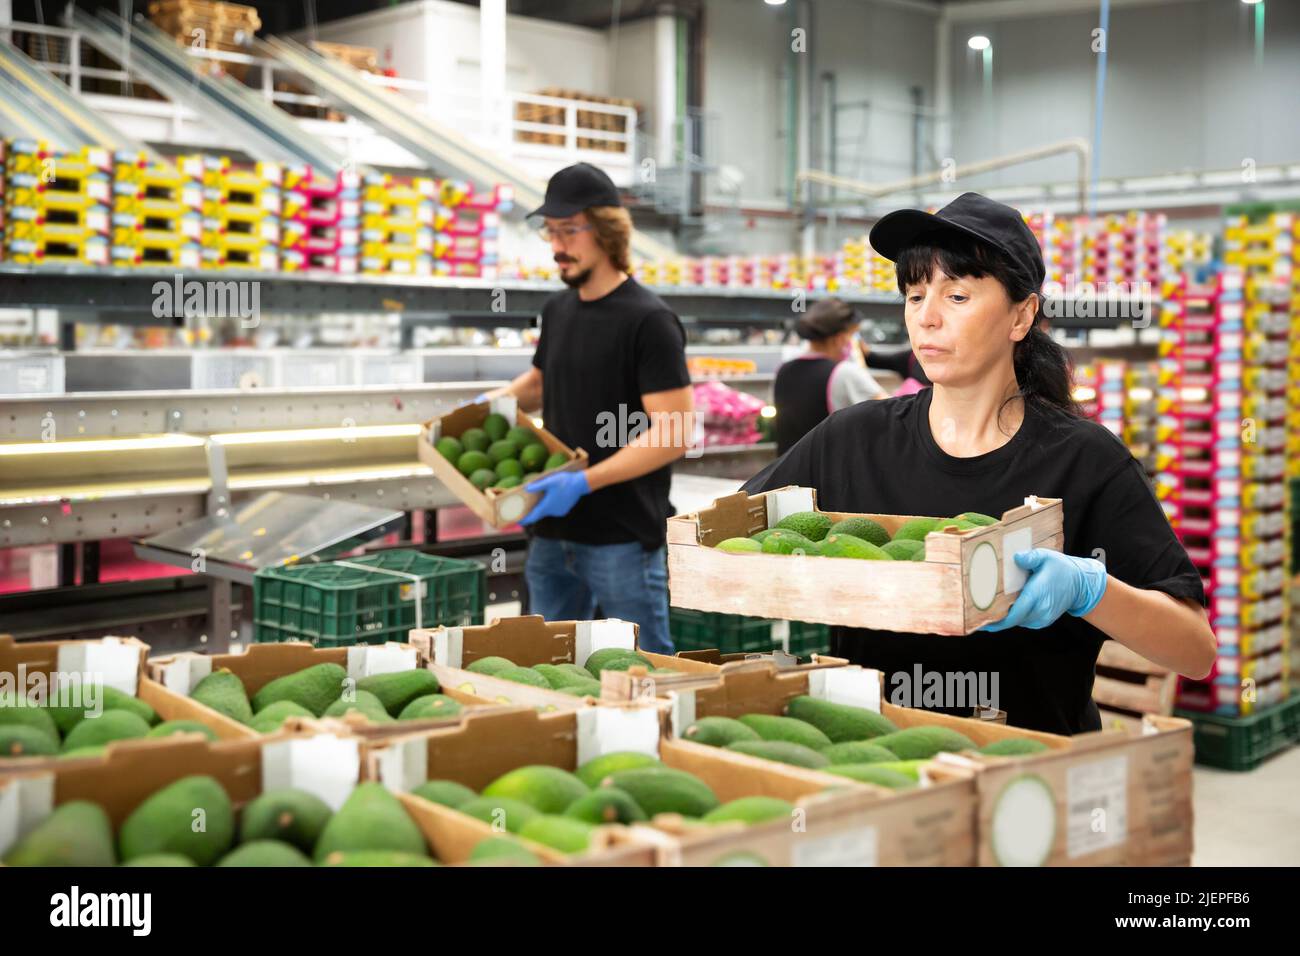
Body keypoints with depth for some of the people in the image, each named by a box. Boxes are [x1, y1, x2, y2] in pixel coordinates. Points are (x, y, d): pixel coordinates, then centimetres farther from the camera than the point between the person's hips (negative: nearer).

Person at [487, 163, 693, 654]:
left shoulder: (648, 320, -14)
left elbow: (674, 433, -19)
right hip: (552, 532, 8)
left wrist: (584, 481, -26)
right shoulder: (557, 309, 9)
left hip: (622, 537, -7)